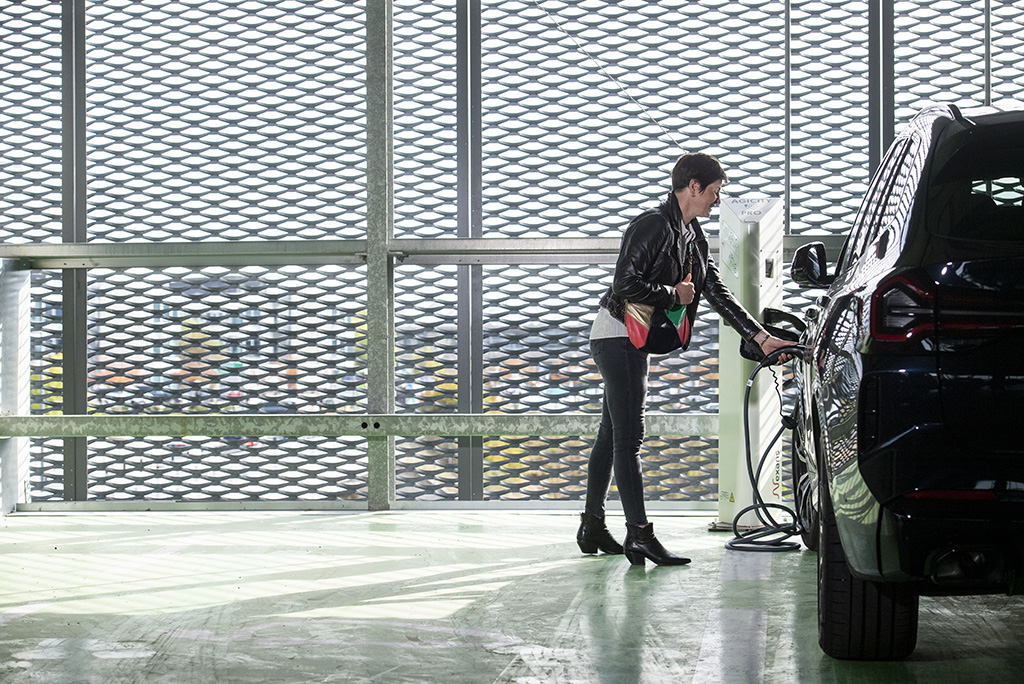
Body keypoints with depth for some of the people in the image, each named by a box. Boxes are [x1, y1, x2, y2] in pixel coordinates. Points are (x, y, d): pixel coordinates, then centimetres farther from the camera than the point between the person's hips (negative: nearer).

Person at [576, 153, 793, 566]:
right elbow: (625, 284, -23)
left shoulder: (693, 238, 13)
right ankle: (640, 535, -11)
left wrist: (762, 338, 5)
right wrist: (673, 294, -11)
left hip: (634, 341, 10)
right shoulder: (653, 226, -16)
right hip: (617, 335, -10)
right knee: (628, 437, -10)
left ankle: (592, 526, 19)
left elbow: (718, 294, 12)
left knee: (612, 435, 12)